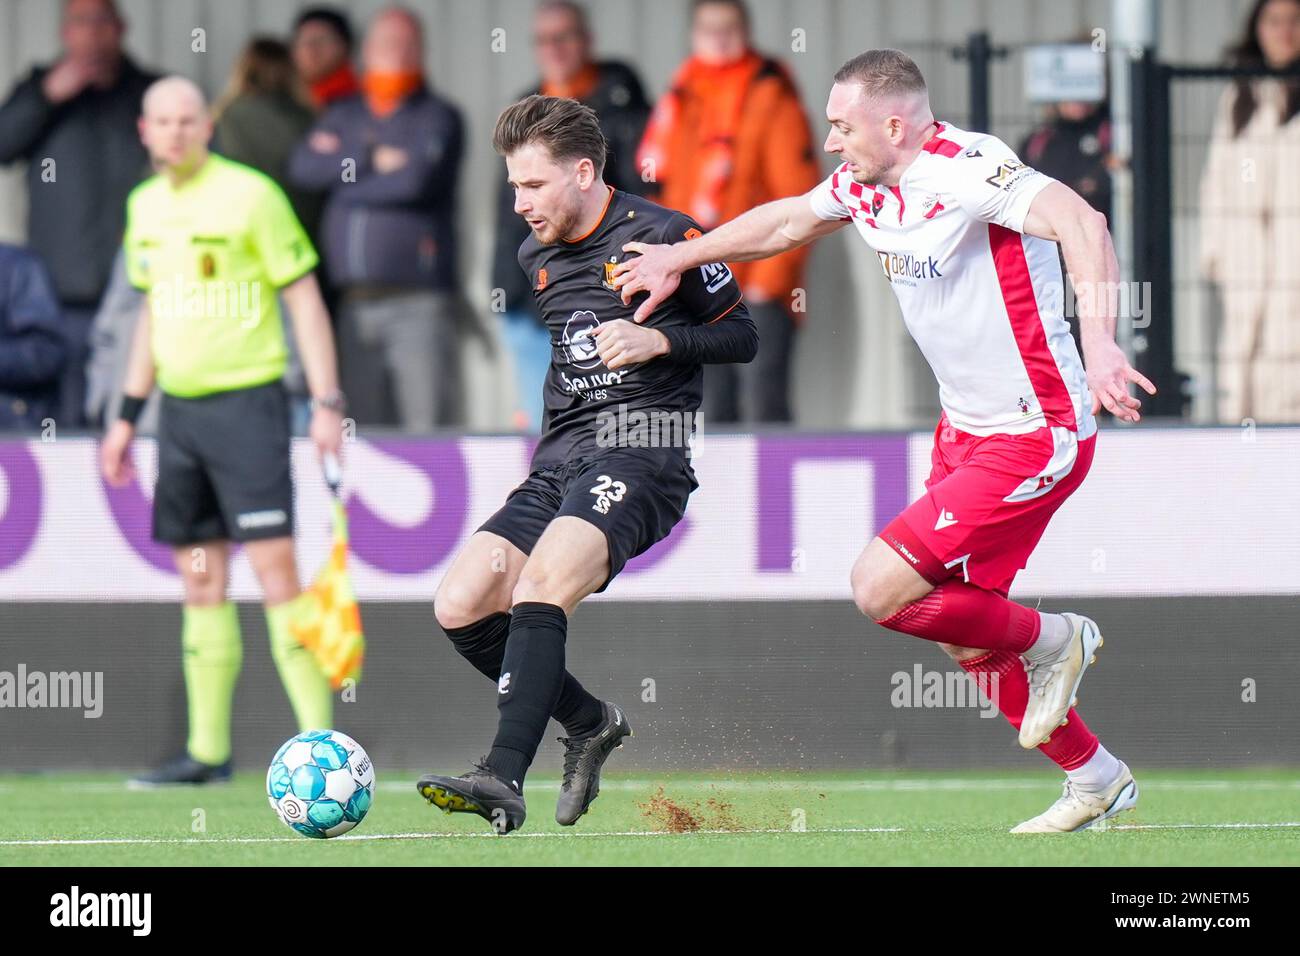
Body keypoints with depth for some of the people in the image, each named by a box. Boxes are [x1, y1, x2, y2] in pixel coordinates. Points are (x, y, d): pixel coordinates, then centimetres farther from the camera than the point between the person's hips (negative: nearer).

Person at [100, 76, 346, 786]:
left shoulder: (250, 195, -8)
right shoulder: (145, 206, 11)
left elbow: (304, 299, -7)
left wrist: (328, 404, -14)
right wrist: (127, 415, 20)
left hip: (247, 401, -6)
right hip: (179, 408, 6)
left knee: (274, 567, -12)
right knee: (201, 582, 7)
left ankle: (320, 738, -12)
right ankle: (207, 751, 11)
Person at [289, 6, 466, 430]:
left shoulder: (438, 117, 4)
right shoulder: (344, 116, 19)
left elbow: (417, 180, -13)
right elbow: (304, 166, 2)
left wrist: (343, 171, -1)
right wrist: (372, 159, -8)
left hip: (418, 302, -5)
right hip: (355, 304, 5)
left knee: (427, 426, -12)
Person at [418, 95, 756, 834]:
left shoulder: (664, 237, -4)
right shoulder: (536, 257, 17)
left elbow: (743, 336, 2)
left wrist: (658, 339, -13)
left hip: (643, 449, -8)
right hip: (561, 459, 8)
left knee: (543, 583, -31)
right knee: (460, 607, -8)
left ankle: (505, 780, -40)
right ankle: (590, 723, 12)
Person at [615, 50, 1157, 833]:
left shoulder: (965, 171, -23)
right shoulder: (866, 185, 4)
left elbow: (1081, 222, -36)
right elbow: (786, 222, 25)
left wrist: (1099, 343, -48)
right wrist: (677, 258, 30)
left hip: (1035, 438, -9)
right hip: (965, 433, 9)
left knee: (880, 590, -15)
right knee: (968, 638, 11)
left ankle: (1050, 642, 6)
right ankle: (1097, 779, 27)